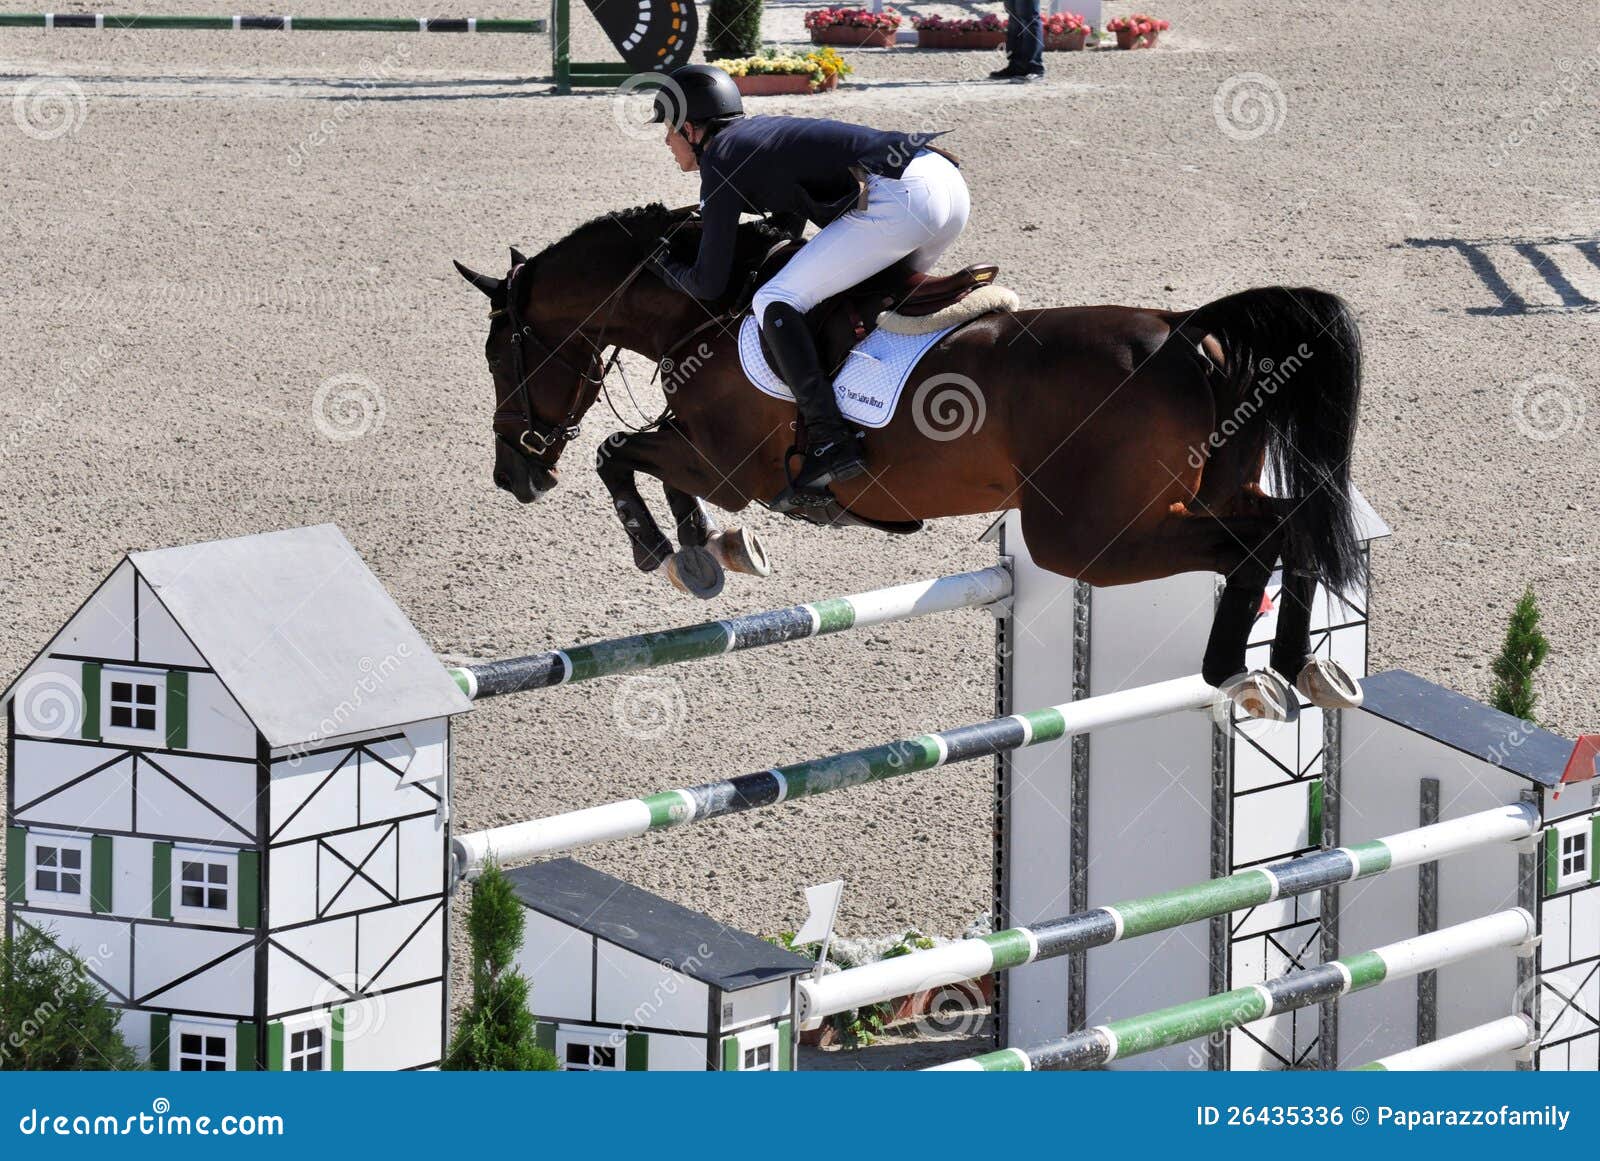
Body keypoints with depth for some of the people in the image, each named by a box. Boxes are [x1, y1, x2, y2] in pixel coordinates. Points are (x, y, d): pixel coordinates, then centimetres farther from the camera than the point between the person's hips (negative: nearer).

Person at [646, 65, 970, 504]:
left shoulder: (721, 160, 4)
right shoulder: (762, 134, 29)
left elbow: (709, 284, 2)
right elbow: (787, 232, 38)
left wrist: (660, 266, 21)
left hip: (898, 199, -9)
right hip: (950, 185, 9)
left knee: (774, 304, -5)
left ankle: (831, 441, -13)